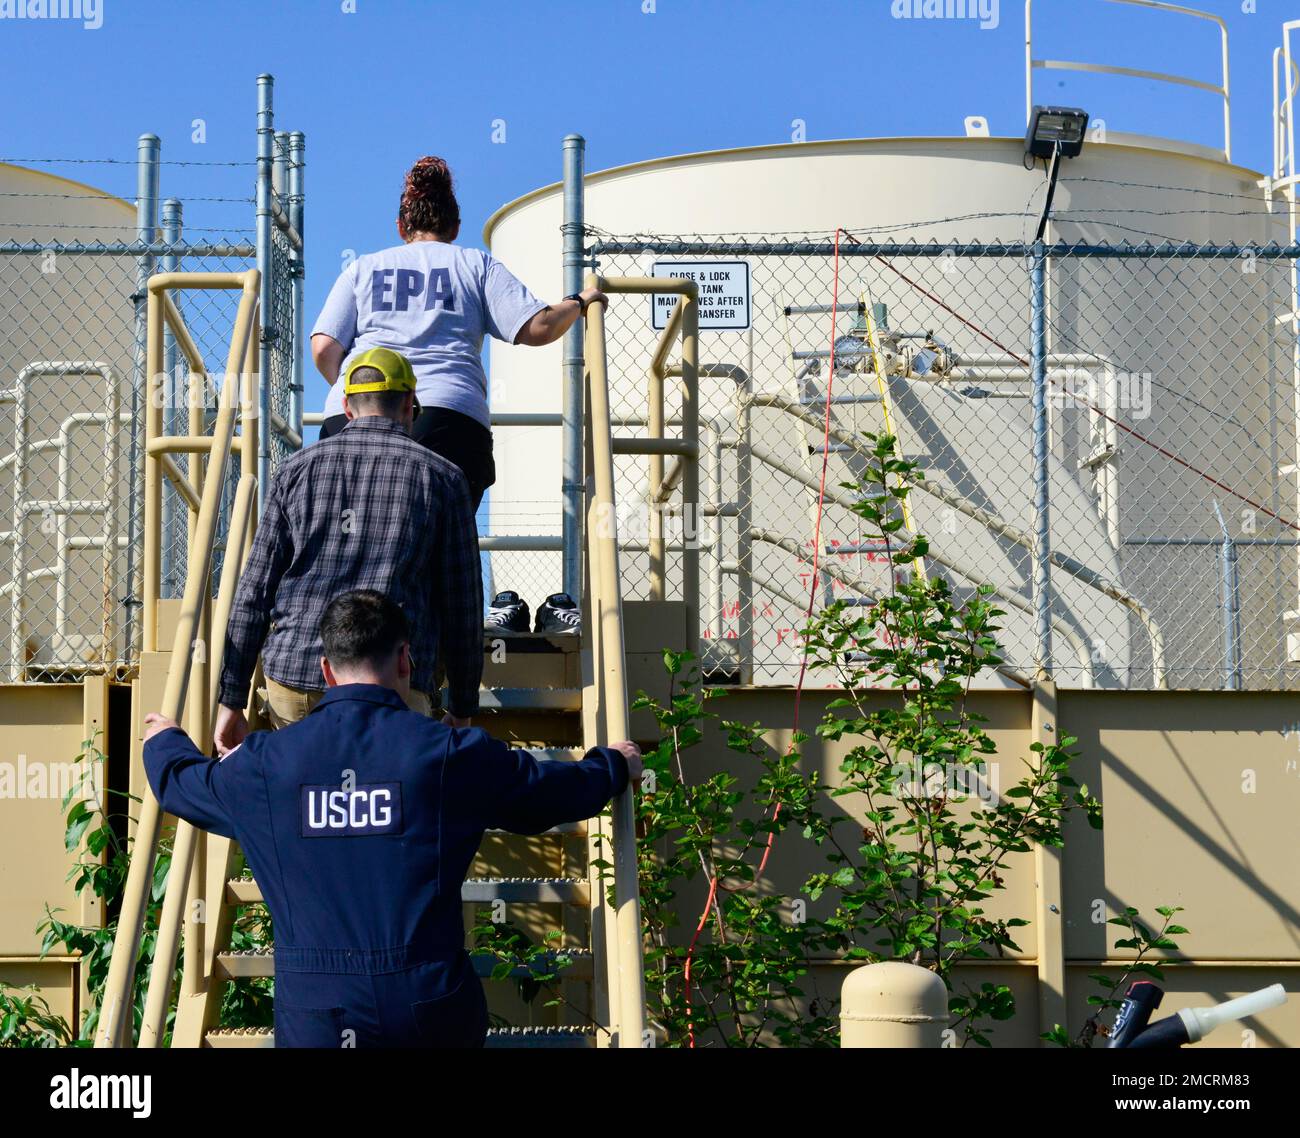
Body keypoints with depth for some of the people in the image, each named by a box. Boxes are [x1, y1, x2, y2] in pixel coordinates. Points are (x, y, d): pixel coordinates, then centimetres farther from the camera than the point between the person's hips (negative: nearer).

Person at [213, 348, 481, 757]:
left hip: (292, 679, 3)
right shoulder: (441, 478, 8)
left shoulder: (298, 469, 12)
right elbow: (461, 604, 8)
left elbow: (254, 592, 9)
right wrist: (462, 709, 17)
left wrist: (231, 699, 11)